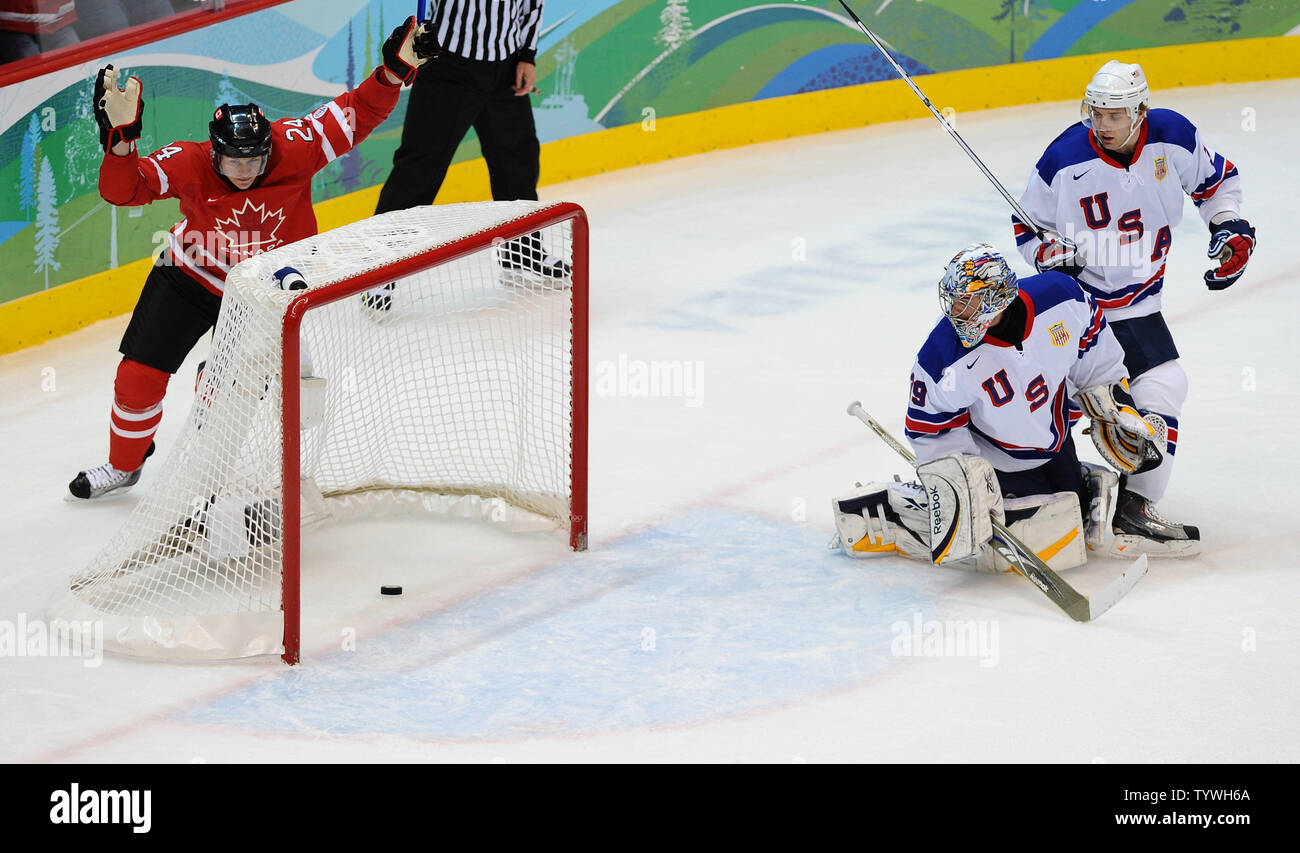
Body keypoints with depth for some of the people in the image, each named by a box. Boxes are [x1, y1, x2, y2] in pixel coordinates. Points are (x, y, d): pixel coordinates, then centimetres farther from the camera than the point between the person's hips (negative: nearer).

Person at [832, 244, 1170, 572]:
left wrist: (1118, 409, 2)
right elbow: (930, 429, -17)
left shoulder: (1060, 297, -24)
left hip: (1055, 444, 4)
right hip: (994, 460, -4)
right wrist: (958, 475, -24)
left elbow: (1095, 359, -3)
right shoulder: (943, 356, -31)